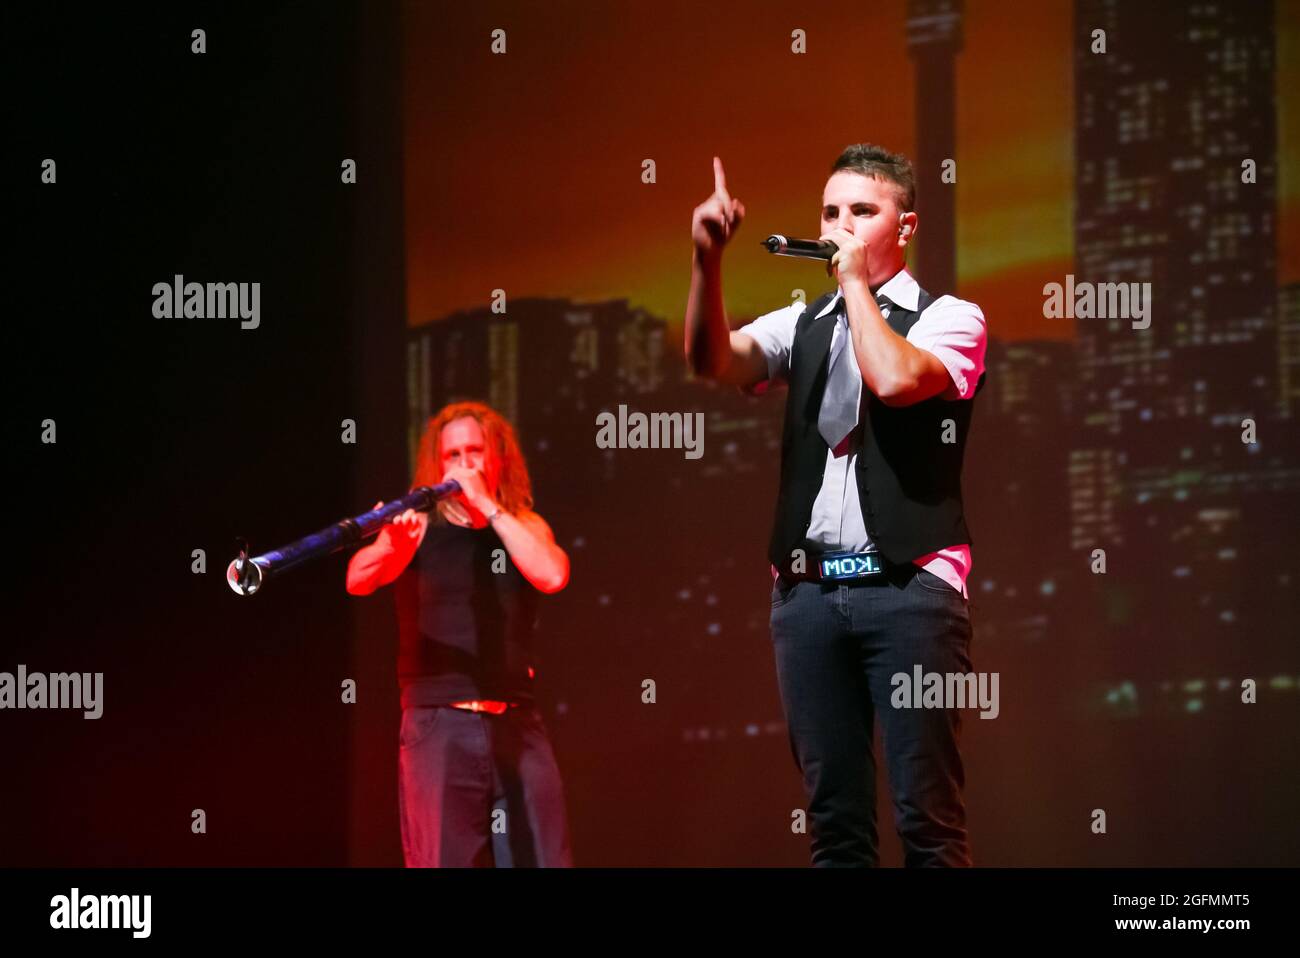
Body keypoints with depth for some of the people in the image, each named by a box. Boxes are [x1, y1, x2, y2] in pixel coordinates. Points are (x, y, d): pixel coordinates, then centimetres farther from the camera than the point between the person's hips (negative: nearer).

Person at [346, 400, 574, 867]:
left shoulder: (525, 527, 12)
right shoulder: (421, 527, 4)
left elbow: (551, 575, -9)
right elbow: (358, 580, -14)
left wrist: (487, 505, -11)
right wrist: (393, 544, -35)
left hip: (518, 726, 3)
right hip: (439, 725, -3)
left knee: (542, 858, -1)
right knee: (441, 862, -8)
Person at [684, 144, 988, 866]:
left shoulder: (950, 318, 4)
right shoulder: (801, 326, 17)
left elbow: (896, 379, -16)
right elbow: (714, 360, 0)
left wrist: (856, 279, -4)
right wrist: (708, 262, -15)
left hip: (909, 585, -5)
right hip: (809, 589, 5)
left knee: (929, 816, -8)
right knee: (834, 815, 5)